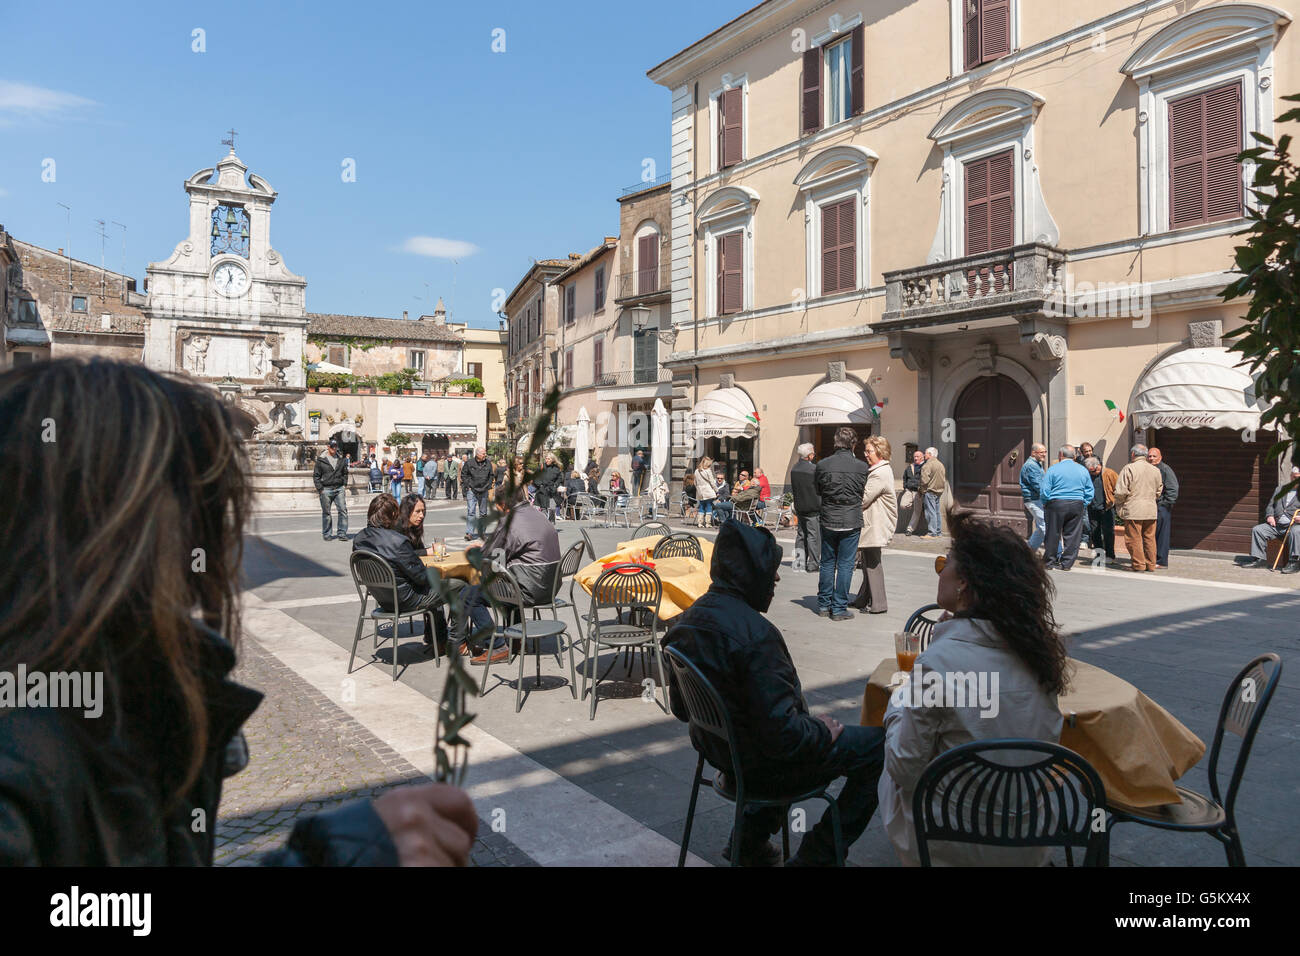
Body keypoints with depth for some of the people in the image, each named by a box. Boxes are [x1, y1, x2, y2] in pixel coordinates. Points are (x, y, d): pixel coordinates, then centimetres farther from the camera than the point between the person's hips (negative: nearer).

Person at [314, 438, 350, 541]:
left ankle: (342, 533, 0)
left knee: (343, 510, -6)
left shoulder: (342, 459, 9)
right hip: (326, 490, -2)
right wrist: (320, 489, -6)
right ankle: (327, 534, 15)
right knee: (326, 513, 5)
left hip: (339, 489, 2)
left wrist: (345, 485, 10)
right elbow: (316, 475, 1)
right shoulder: (321, 460, -1)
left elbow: (345, 473, 20)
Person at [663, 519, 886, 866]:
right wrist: (822, 730, -8)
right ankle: (815, 856, 12)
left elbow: (681, 709, 9)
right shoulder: (756, 635, -29)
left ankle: (749, 841, 34)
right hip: (765, 765, -9)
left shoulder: (688, 620, -3)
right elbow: (783, 735, -29)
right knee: (879, 747, 3)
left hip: (717, 751, 9)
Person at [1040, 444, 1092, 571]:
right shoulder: (1083, 470, 9)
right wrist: (1083, 507, 15)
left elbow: (1045, 491, -6)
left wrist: (1045, 506, 7)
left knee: (1053, 534, 5)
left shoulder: (1053, 469, -3)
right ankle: (1067, 563, 8)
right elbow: (1089, 492, 10)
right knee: (1072, 535, 6)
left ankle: (1049, 561, 12)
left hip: (1056, 504, -3)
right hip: (1077, 506, 3)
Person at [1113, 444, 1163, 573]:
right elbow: (1158, 491, 19)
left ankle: (1139, 564, 3)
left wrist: (1118, 505, 3)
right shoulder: (1155, 470, 10)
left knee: (1134, 538, 1)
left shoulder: (1129, 469, -9)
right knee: (1149, 538, 12)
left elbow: (1120, 492, -13)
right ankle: (1151, 564, 16)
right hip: (1151, 510, 6)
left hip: (1133, 510, -6)